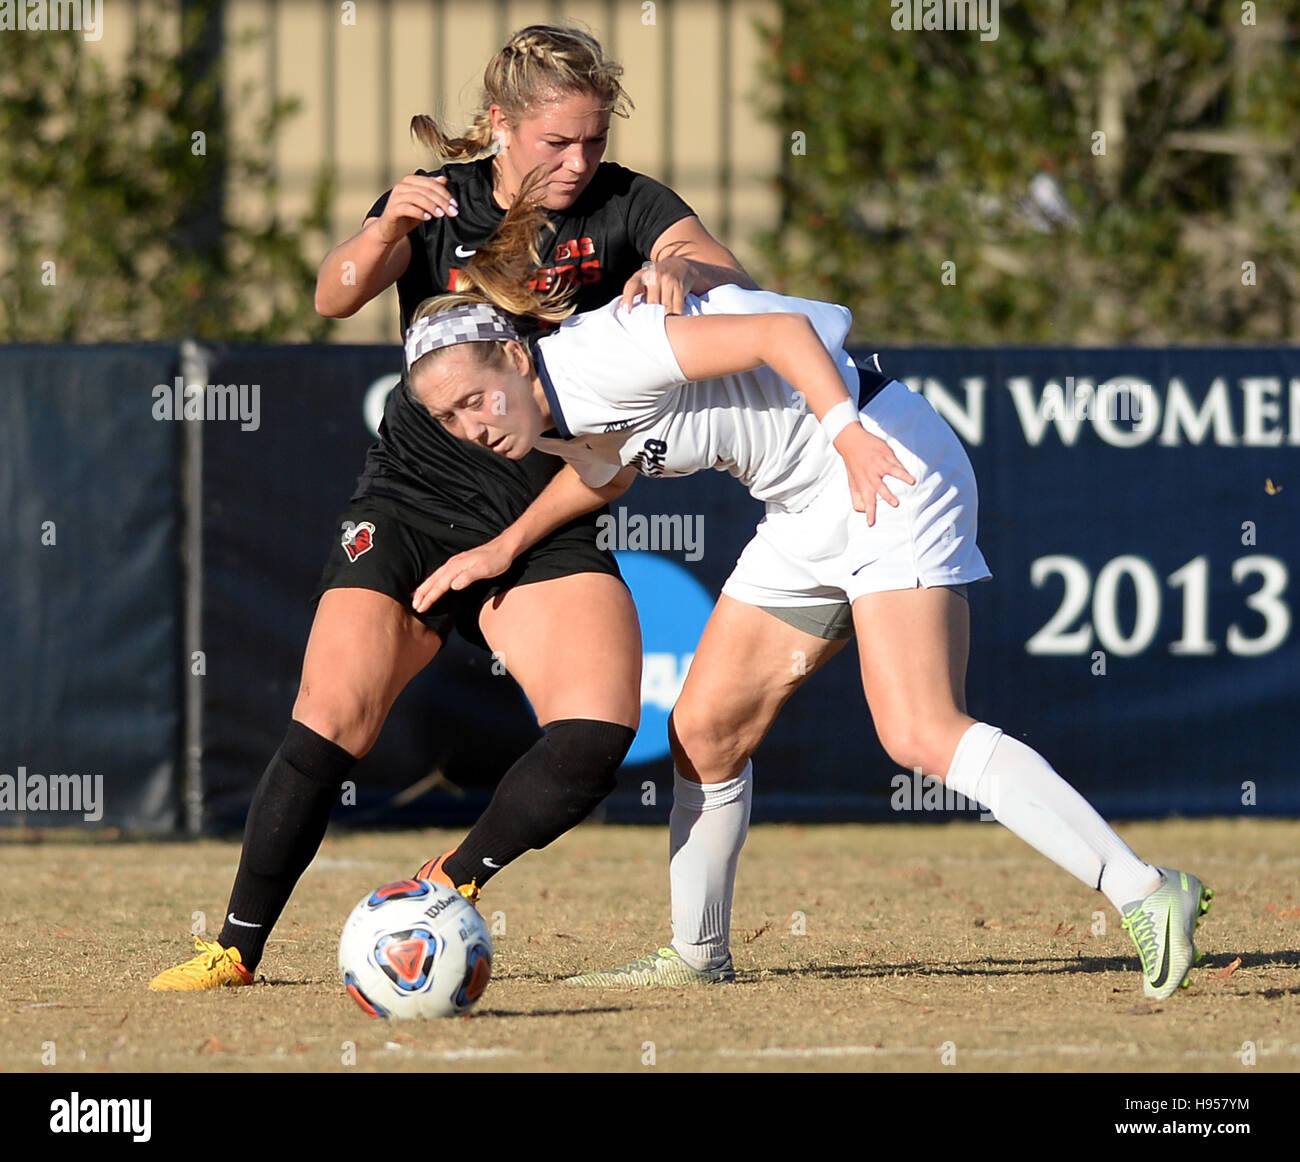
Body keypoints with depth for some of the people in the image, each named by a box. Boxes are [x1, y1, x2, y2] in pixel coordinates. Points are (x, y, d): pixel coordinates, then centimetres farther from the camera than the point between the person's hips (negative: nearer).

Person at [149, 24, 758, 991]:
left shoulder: (621, 206, 0)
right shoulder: (439, 204, -1)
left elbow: (735, 282, -15)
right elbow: (335, 298, -17)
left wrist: (680, 274, -38)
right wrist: (384, 232, -39)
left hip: (549, 527, 1)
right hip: (415, 501, -1)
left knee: (599, 735, -21)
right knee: (335, 714, -19)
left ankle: (456, 879, 2)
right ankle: (238, 947, -8)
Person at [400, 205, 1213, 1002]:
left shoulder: (598, 357, -21)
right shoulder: (550, 419, 7)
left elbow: (780, 330, -26)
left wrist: (848, 431, -39)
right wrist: (502, 549, 26)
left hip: (884, 463, -10)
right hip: (810, 509, 10)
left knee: (919, 735, -22)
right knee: (703, 730, 11)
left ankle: (1145, 893, -27)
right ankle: (699, 956, 28)